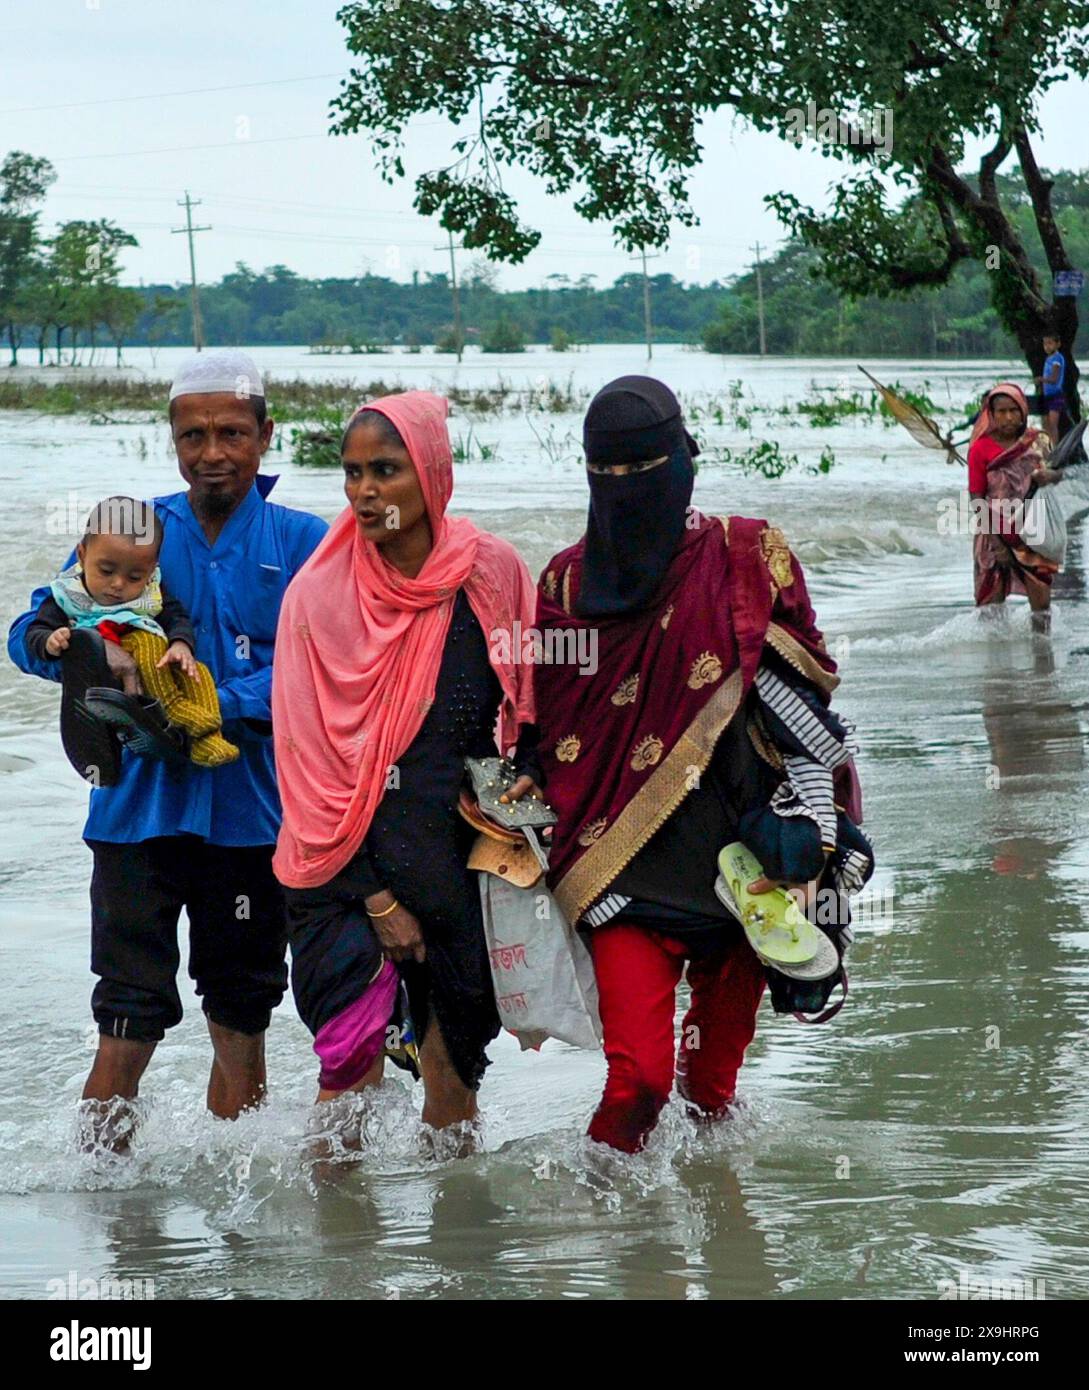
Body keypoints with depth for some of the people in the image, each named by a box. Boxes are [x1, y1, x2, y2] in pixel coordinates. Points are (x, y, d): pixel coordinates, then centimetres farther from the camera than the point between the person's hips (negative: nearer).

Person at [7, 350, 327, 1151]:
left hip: (254, 809, 0)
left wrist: (221, 708, -23)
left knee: (242, 1021, 12)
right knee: (130, 1021, -4)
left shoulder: (304, 545, 3)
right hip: (141, 807, 0)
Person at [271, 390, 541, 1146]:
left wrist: (531, 777, -6)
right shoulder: (319, 594, -7)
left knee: (454, 1063, 8)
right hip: (352, 866, -2)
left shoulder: (493, 571, -1)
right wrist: (376, 898, -9)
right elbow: (310, 757, -6)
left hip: (464, 859, 2)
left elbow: (538, 701, 14)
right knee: (354, 1056, -12)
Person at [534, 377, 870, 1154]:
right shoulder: (567, 584, 8)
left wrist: (806, 817, -9)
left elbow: (801, 697, 0)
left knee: (720, 1055, 10)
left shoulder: (747, 559, 2)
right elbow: (540, 725, 17)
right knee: (638, 1071, -13)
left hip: (739, 852, 0)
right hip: (626, 866, 0)